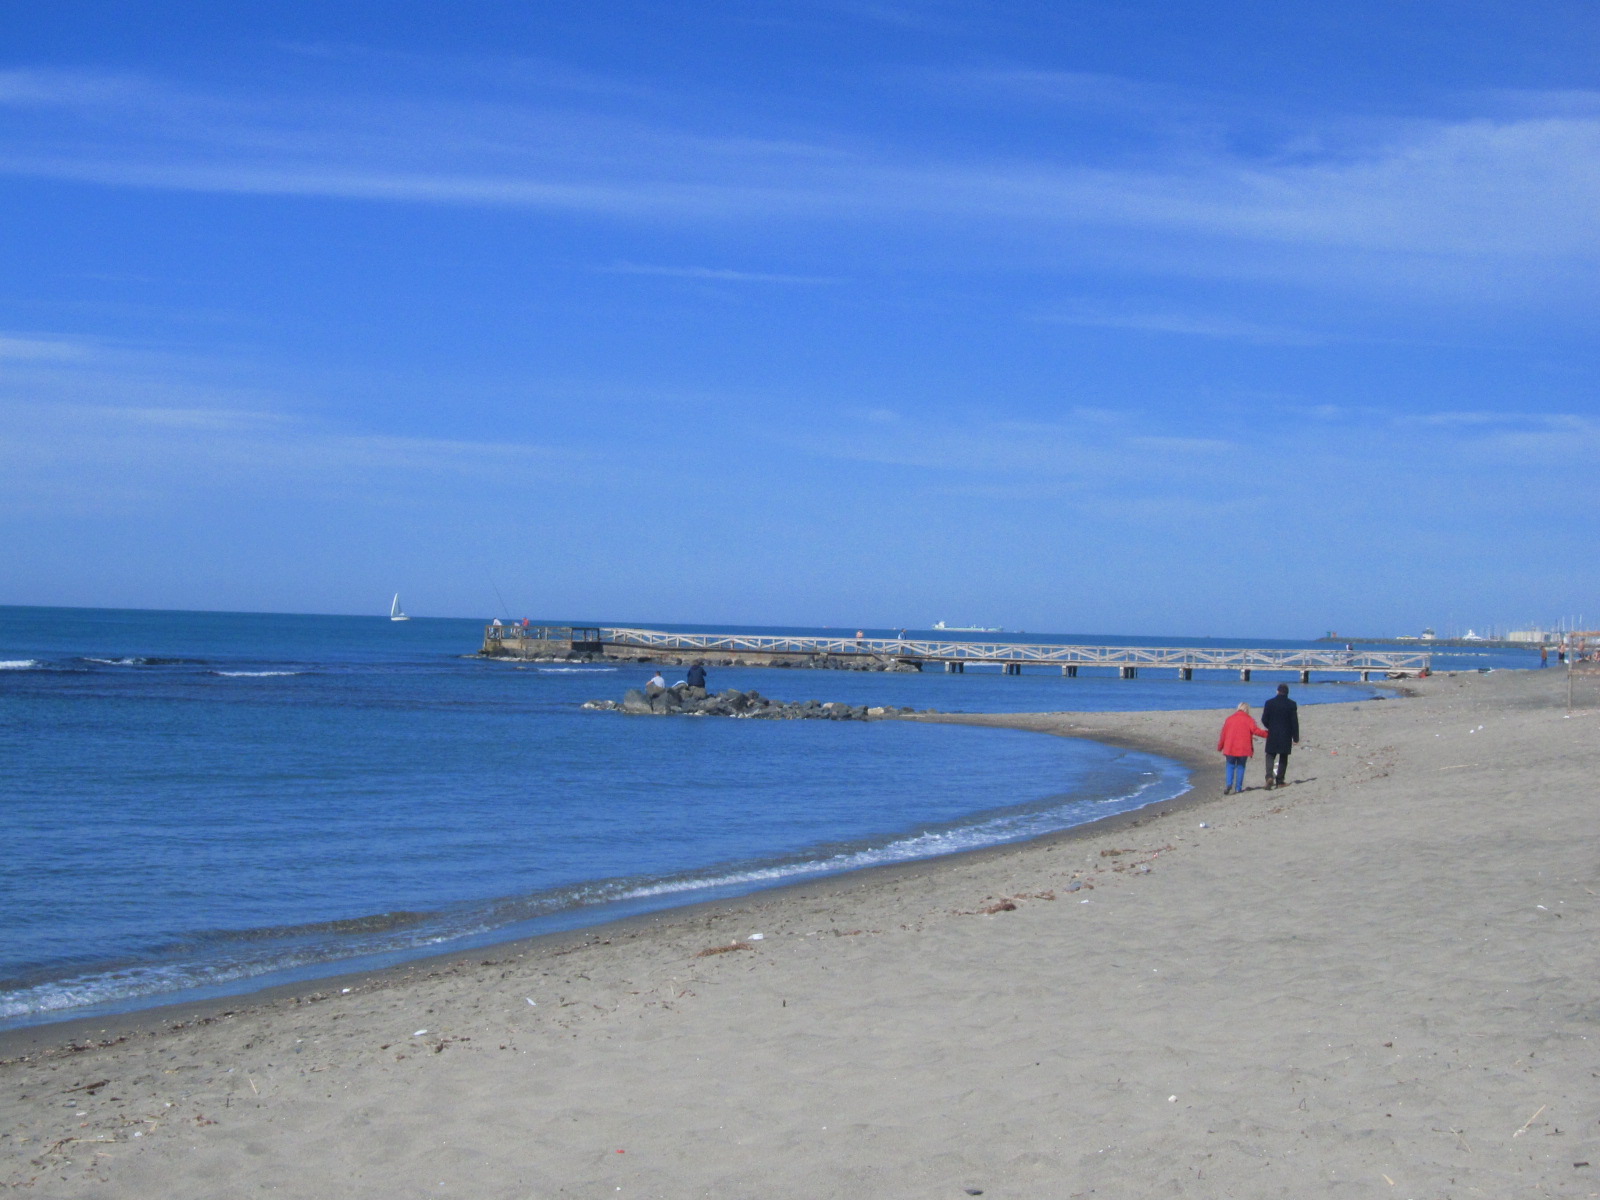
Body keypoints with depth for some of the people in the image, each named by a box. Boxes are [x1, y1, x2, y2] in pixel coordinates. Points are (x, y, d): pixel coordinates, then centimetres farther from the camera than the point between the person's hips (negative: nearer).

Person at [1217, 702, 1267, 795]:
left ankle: (1229, 784, -8)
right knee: (1240, 767, 9)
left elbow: (1223, 734, 9)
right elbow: (1256, 731, -10)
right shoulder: (1248, 719, 0)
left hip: (1230, 748, 2)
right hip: (1243, 749, -2)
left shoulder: (1229, 719, 8)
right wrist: (1267, 733, 4)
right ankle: (1238, 787, 7)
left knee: (1230, 766, 11)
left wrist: (1220, 747, 18)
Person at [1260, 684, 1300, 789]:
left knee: (1270, 756, 7)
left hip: (1272, 736, 0)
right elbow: (1294, 722, -4)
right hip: (1286, 736, 0)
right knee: (1283, 758, 10)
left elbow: (1264, 719, -2)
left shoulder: (1269, 703, -4)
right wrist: (1296, 738, 2)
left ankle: (1269, 776, -15)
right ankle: (1279, 781, 8)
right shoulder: (1291, 704, -4)